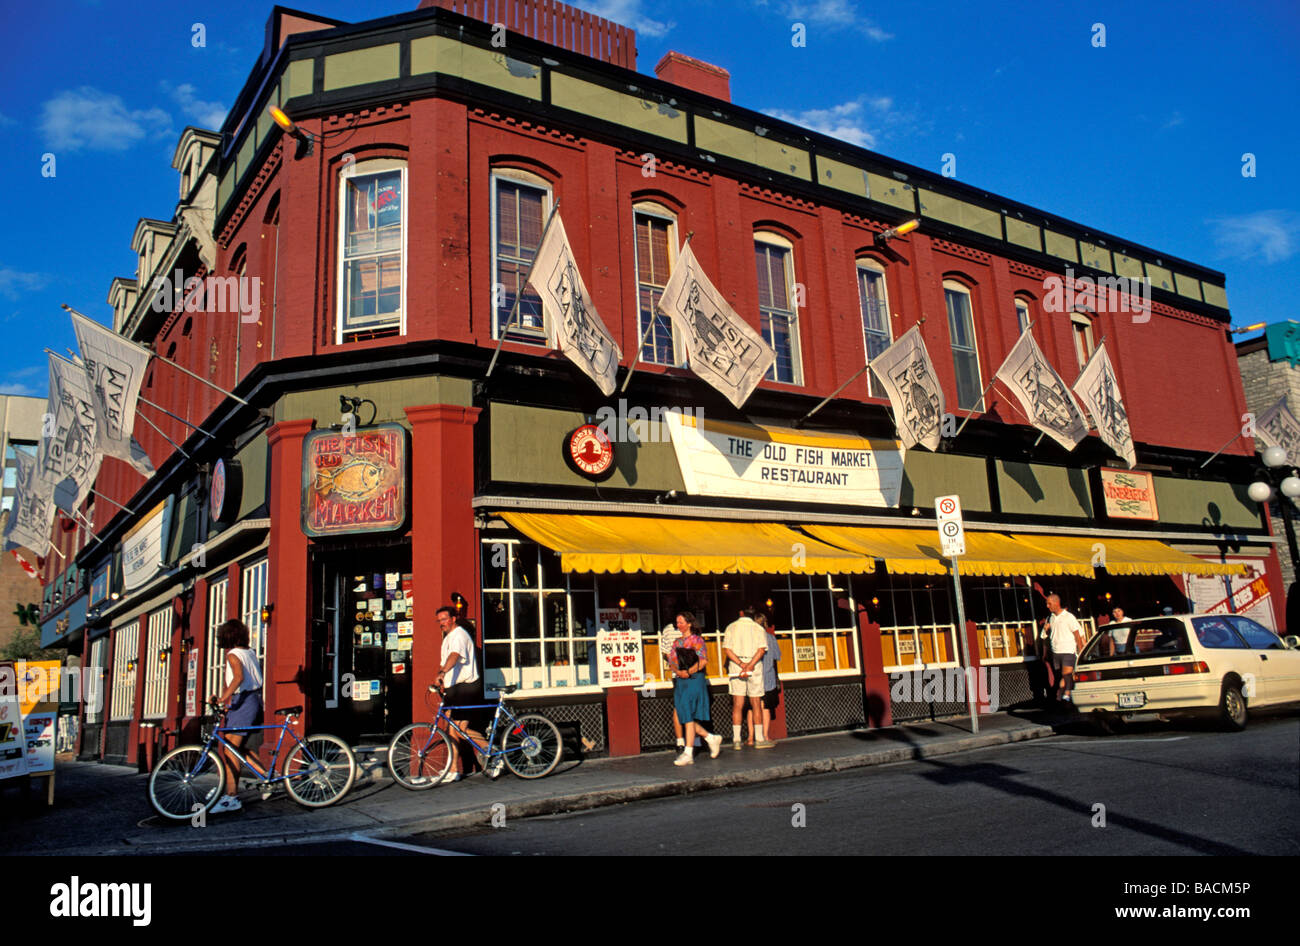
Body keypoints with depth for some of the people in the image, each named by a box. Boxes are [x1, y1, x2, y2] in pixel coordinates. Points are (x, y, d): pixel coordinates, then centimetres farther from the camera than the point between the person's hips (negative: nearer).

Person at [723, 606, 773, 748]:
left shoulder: (731, 627, 7)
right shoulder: (758, 628, 3)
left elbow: (726, 648, -5)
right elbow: (761, 649, -12)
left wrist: (741, 664, -13)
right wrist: (750, 666, -18)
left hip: (735, 665, 1)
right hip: (754, 666, -1)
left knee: (737, 704, 3)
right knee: (756, 704, 5)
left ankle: (736, 740, 0)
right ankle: (759, 739, 6)